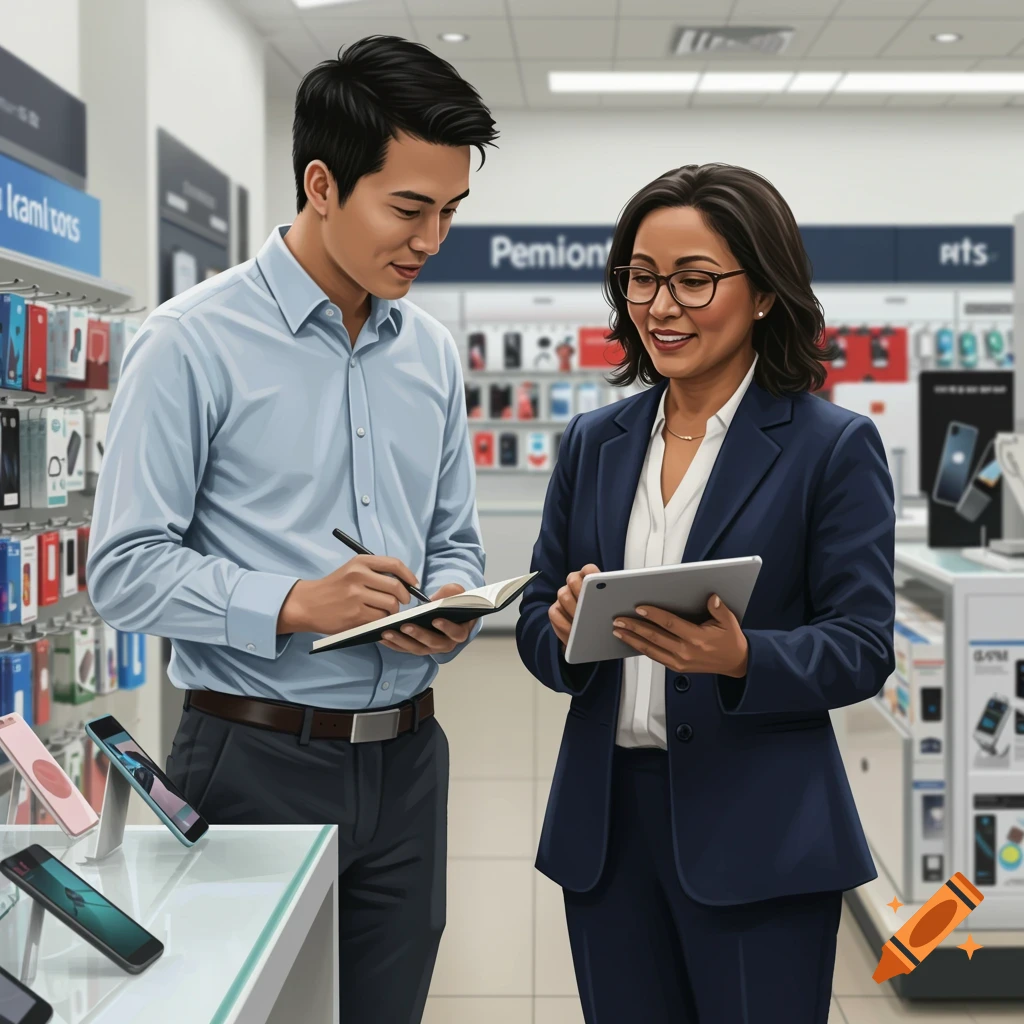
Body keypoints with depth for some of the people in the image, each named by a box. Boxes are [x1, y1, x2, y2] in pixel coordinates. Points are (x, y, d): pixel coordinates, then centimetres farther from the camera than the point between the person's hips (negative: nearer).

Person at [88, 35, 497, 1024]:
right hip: (258, 760, -5)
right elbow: (124, 569, -13)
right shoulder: (193, 341, -10)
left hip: (404, 758, 6)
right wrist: (295, 605, -24)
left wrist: (452, 602, -6)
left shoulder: (433, 352, 9)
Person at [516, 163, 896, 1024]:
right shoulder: (595, 442, 9)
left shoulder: (835, 446, -5)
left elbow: (863, 646, -8)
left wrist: (741, 657, -25)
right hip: (605, 823, 4)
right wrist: (567, 628, -13)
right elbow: (536, 618, 10)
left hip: (759, 836, -4)